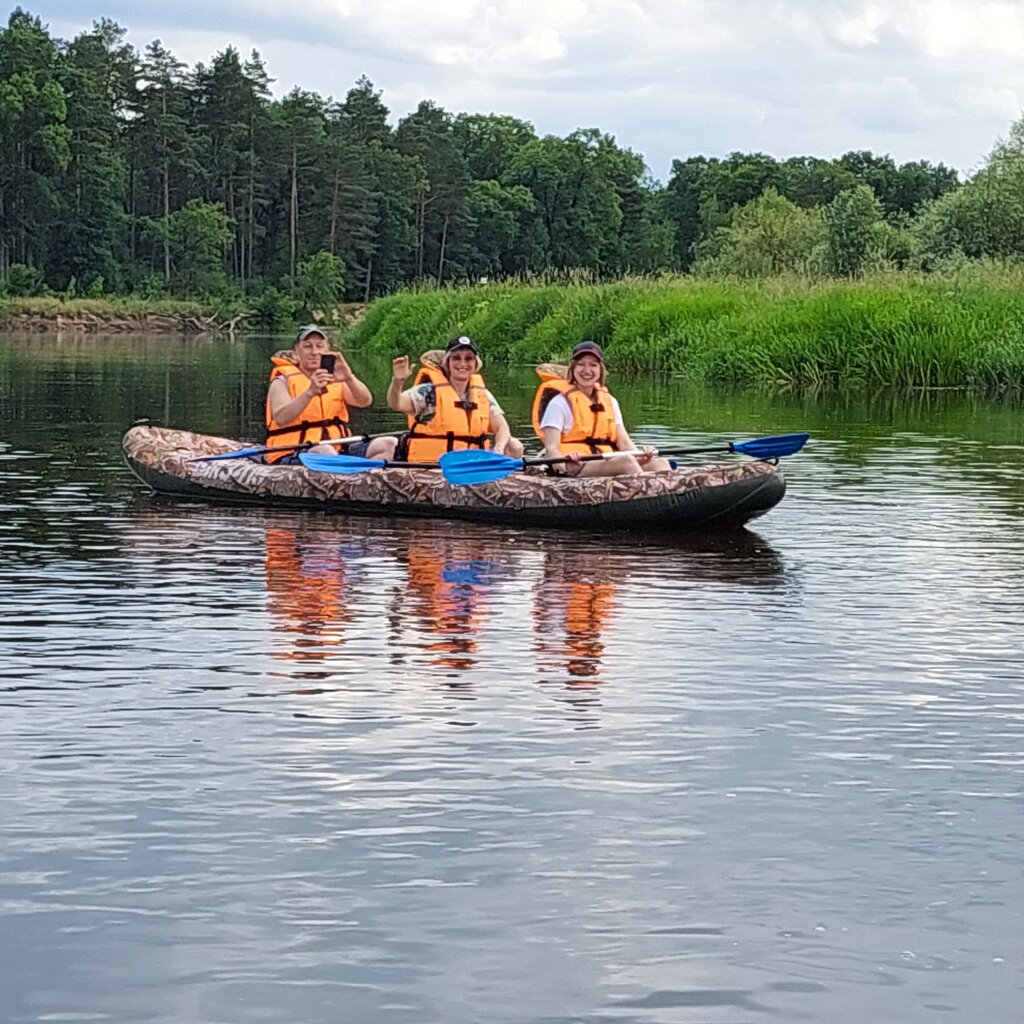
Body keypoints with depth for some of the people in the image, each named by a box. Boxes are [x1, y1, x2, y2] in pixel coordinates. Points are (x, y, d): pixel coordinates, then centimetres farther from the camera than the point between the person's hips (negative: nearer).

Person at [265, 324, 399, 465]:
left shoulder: (335, 377, 15)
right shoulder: (284, 380, 3)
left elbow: (365, 401, -4)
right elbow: (280, 419, -18)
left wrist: (349, 378, -25)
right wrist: (310, 392, -32)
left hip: (337, 450, 5)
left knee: (389, 444, -16)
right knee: (326, 451, -38)